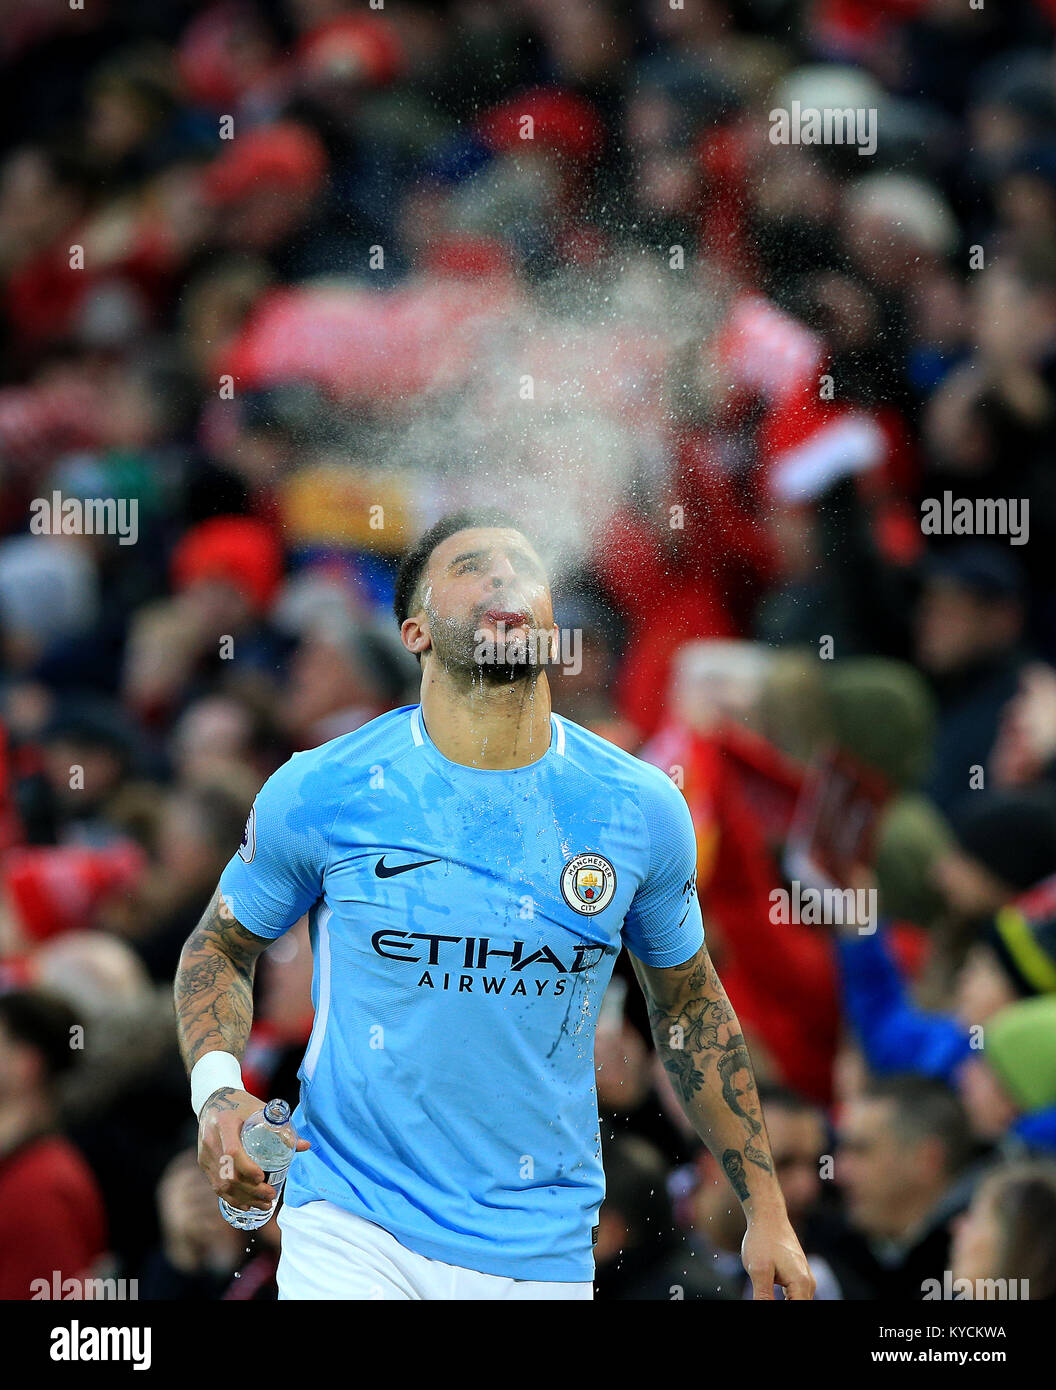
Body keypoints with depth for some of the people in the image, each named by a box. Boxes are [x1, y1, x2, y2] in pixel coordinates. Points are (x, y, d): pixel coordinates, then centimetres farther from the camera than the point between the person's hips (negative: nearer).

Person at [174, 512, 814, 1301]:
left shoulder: (642, 811, -1)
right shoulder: (320, 792, -7)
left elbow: (689, 1006, 12)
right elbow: (221, 946, 8)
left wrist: (765, 1209, 11)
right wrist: (216, 1089, -11)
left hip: (540, 1247, 2)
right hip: (352, 1228, -2)